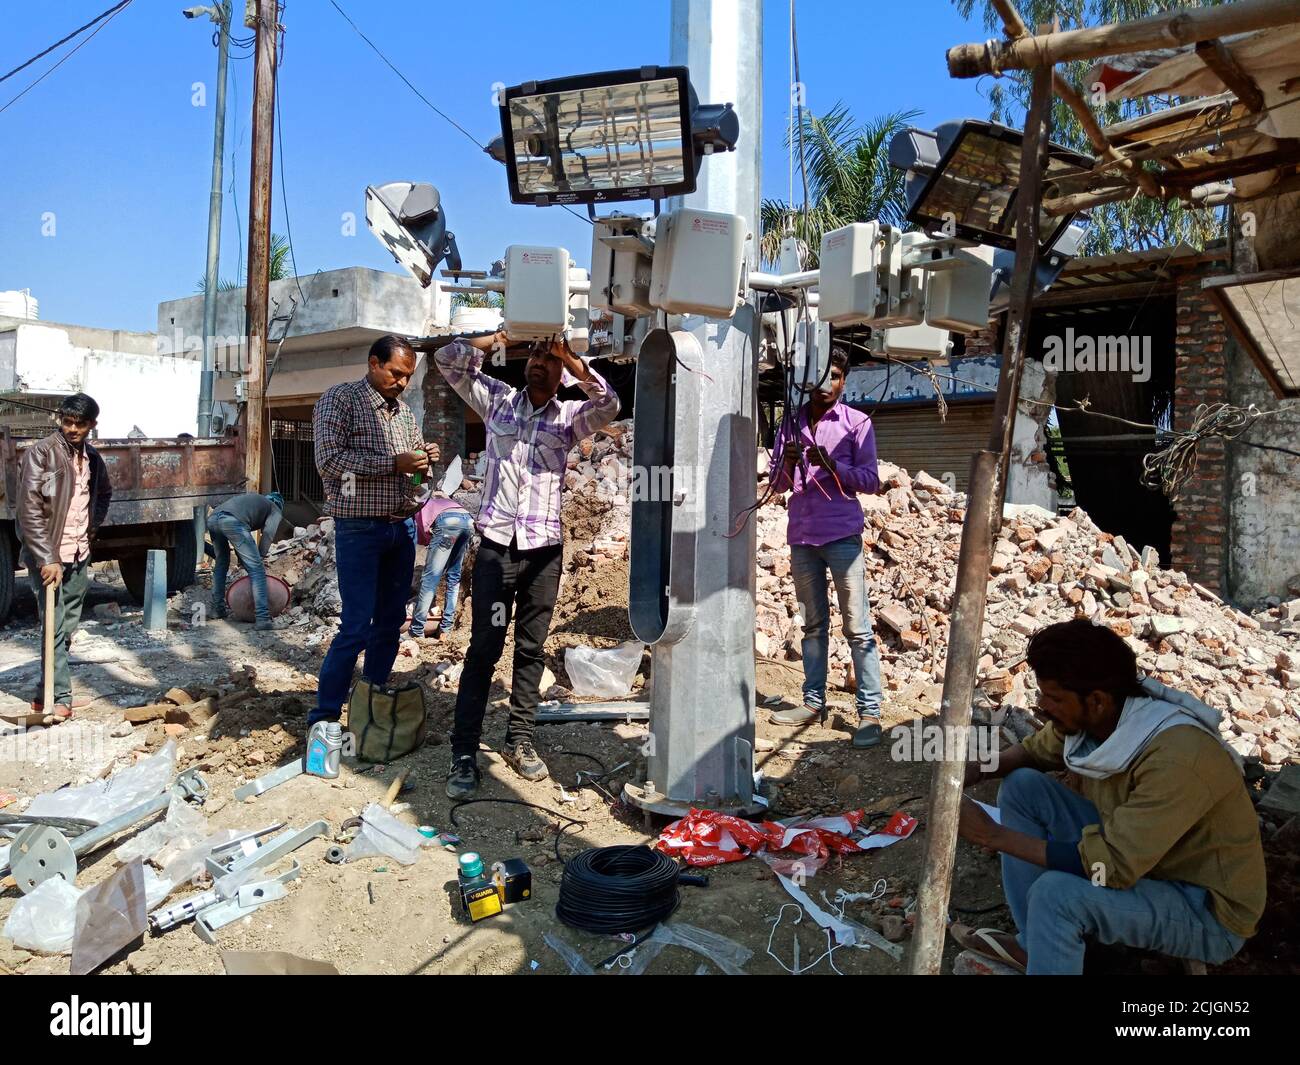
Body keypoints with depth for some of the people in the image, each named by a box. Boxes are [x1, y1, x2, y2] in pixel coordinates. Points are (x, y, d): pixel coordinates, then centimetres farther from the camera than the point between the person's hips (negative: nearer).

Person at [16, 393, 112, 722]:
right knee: (55, 628, -5)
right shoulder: (41, 453, -11)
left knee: (68, 628, 12)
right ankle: (58, 698, 1)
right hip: (50, 557, -7)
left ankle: (50, 694, 23)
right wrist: (47, 559, -20)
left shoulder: (91, 457, 9)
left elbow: (105, 493, 29)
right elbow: (29, 511, -16)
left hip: (79, 556, 7)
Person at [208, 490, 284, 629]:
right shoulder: (275, 510, 25)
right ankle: (262, 618, -11)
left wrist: (243, 562, 36)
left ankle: (217, 608, 34)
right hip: (232, 522, -7)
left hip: (212, 519, 7)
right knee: (256, 570, -4)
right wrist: (261, 557, 9)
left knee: (221, 563, 29)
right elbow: (268, 532, 2)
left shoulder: (254, 498, 42)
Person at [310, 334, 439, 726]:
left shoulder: (403, 410, 15)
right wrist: (393, 463, -20)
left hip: (402, 527, 7)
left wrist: (425, 459, 0)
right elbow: (329, 459, -16)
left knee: (390, 622, 10)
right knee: (357, 626, -7)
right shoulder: (340, 399, -5)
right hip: (360, 528, -7)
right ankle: (324, 717, 6)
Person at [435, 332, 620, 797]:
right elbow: (447, 360, 7)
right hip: (497, 544, -1)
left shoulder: (568, 416, 7)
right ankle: (464, 753, 3)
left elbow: (608, 405, -12)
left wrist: (569, 357, -13)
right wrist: (497, 339, 1)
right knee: (484, 647, -2)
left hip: (544, 549, 1)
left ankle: (520, 740, 21)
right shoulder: (498, 399, 9)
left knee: (530, 649, 9)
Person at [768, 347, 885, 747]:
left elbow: (871, 480, -3)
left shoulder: (856, 423, 1)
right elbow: (778, 485, 11)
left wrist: (831, 464, -18)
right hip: (801, 536, 4)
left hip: (841, 535, -4)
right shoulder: (790, 423, 11)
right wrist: (788, 464, -11)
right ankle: (814, 701, 18)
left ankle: (869, 712, 0)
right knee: (812, 624, 11)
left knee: (857, 626, -3)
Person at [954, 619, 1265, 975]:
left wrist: (993, 834, -30)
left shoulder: (1176, 758, -34)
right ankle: (1034, 944, 6)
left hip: (1208, 910, -8)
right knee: (1023, 786, -4)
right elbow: (1035, 751, 9)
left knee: (1057, 892, -32)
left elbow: (1114, 867, -34)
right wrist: (975, 770, -11)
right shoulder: (1091, 718, -11)